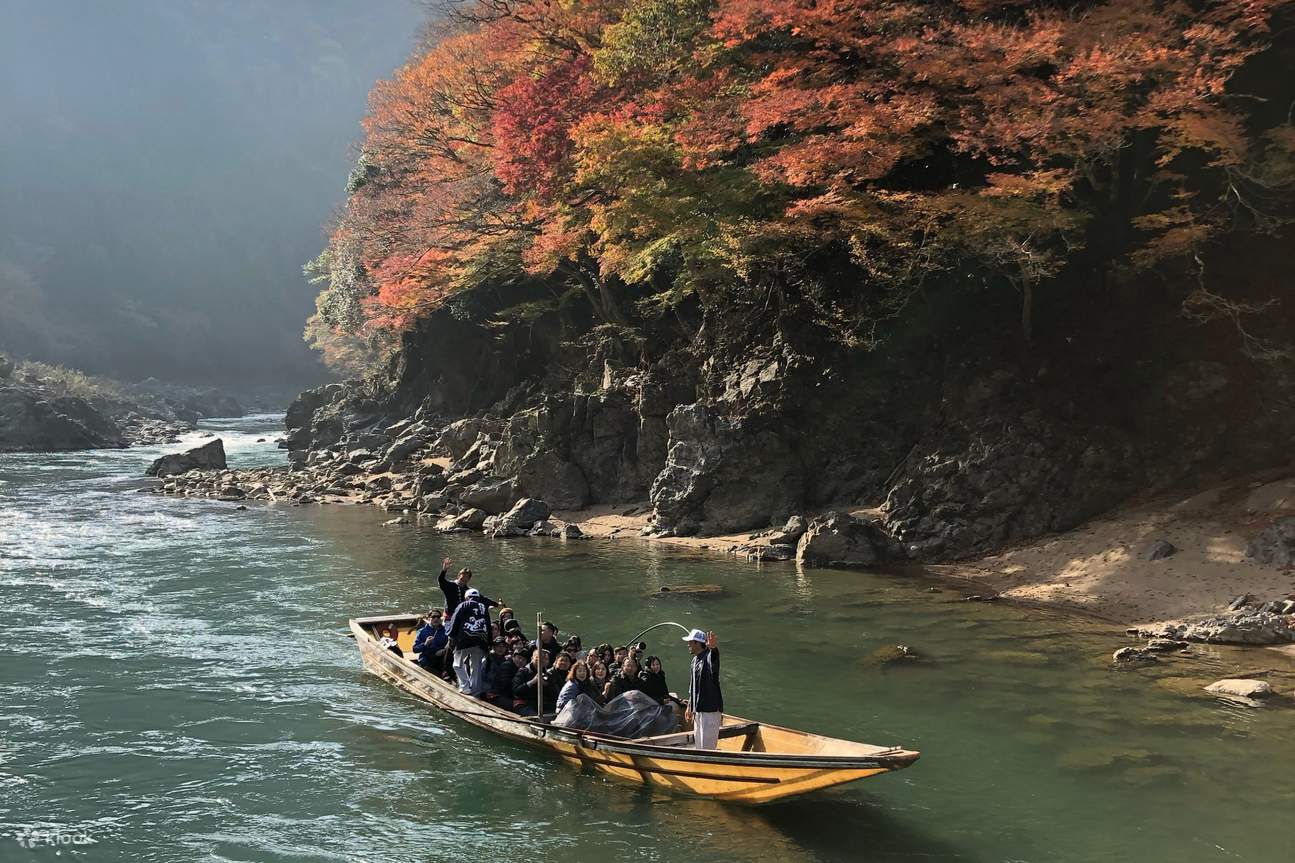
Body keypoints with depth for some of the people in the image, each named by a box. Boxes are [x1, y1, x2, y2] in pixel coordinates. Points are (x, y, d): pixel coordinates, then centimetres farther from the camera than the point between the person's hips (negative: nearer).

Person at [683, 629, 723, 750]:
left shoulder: (709, 657, -15)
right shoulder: (695, 660, 13)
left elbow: (713, 658, -43)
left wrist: (713, 648, -66)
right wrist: (689, 707, 24)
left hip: (710, 709, -9)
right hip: (697, 710, 9)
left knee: (707, 746, -7)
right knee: (699, 745, 17)